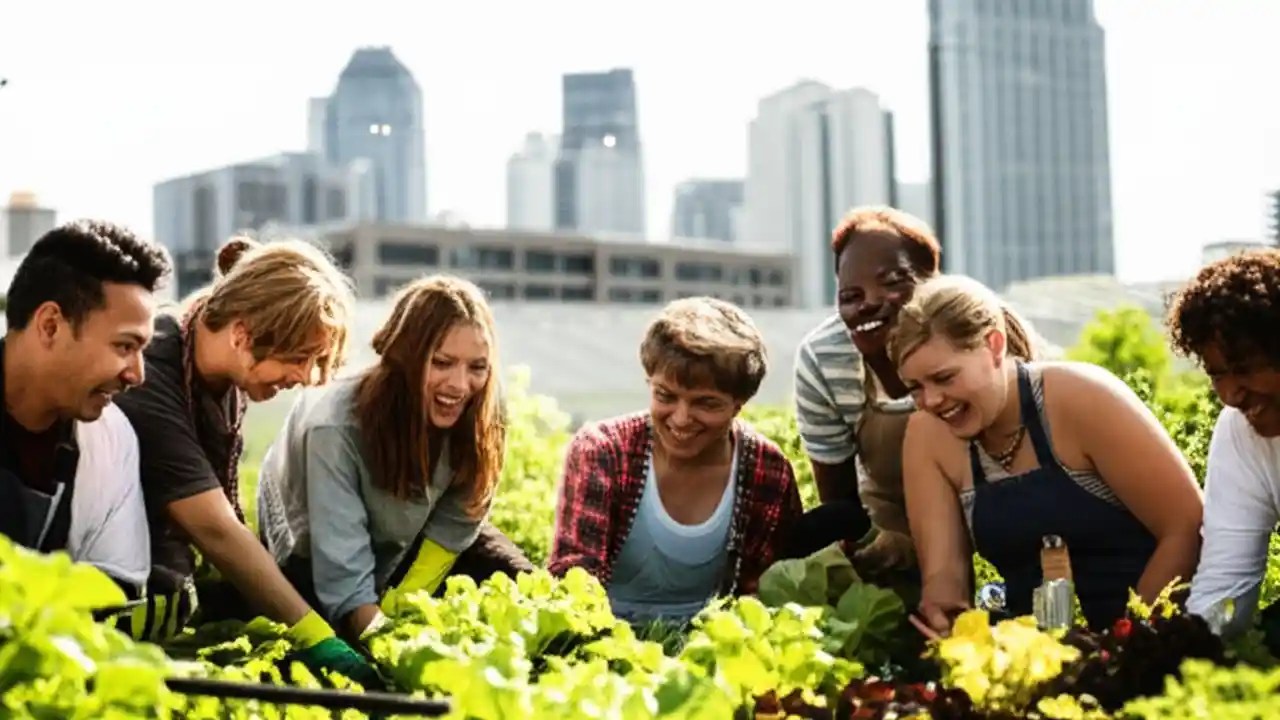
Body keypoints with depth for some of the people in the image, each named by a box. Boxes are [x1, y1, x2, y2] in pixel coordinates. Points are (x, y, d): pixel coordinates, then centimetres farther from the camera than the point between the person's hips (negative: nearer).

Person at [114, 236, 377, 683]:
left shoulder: (229, 377, 0)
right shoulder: (149, 378, -26)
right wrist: (316, 640, -31)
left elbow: (221, 521, -1)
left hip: (169, 584, 8)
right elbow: (215, 529, -30)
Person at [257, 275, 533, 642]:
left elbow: (450, 529, -14)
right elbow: (344, 581, -41)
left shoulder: (480, 420, -24)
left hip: (400, 546, 4)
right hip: (314, 559, -4)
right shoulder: (337, 427, -38)